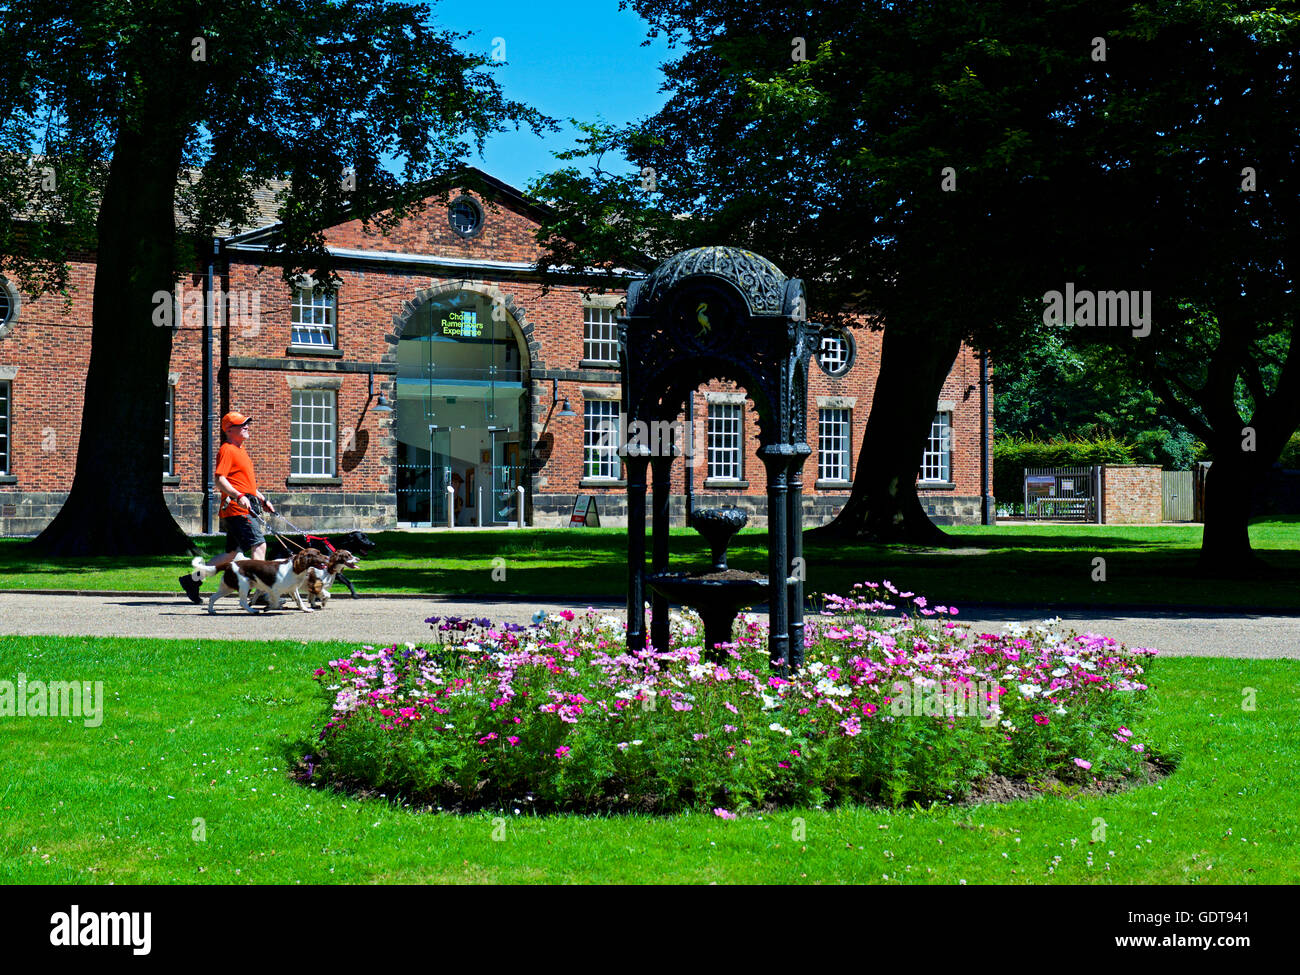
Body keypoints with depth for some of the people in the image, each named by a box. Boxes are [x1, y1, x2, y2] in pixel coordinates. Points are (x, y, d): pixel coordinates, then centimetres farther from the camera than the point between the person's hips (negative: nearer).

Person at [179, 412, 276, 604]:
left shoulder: (240, 451, 23)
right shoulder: (227, 450, -8)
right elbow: (220, 480, -18)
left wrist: (263, 499, 29)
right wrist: (238, 496, -29)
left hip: (244, 508, 10)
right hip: (237, 509, -10)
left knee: (233, 553, 12)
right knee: (259, 545, -14)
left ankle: (193, 579, 18)